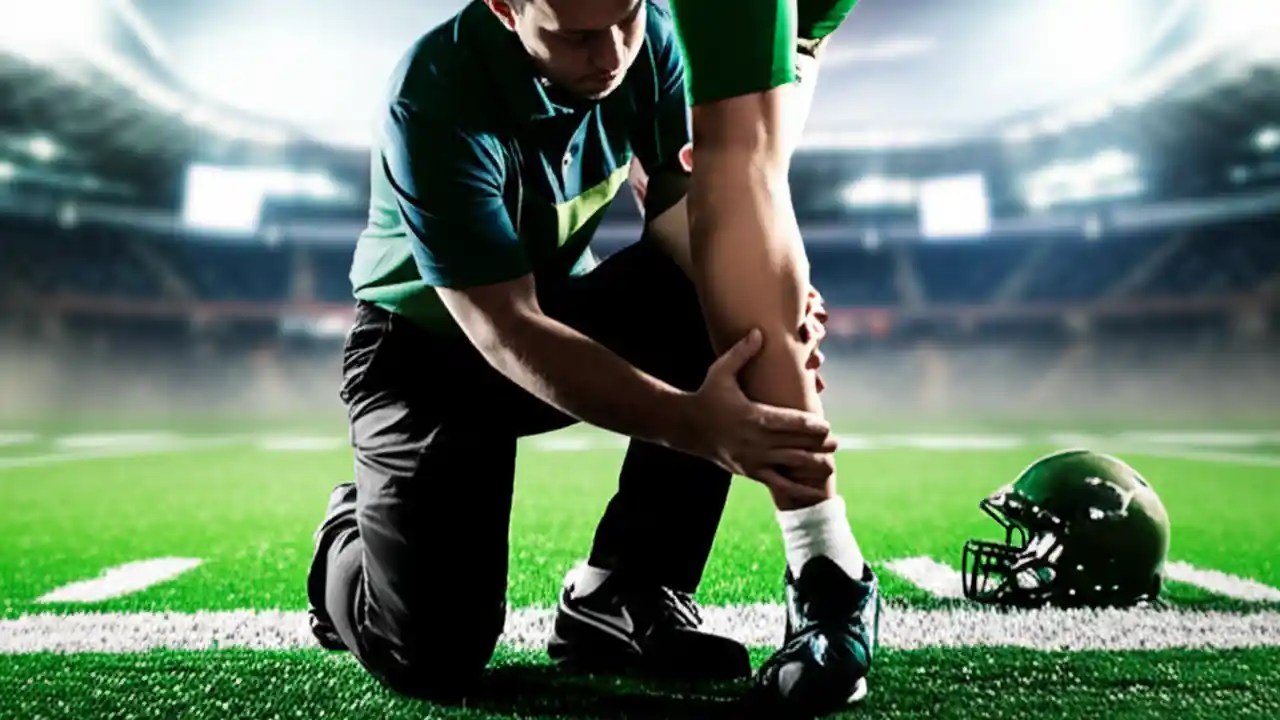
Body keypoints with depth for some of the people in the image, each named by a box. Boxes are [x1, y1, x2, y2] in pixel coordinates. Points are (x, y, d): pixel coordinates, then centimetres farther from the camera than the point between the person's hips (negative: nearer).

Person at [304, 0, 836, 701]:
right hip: (425, 346, -5)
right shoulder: (434, 101, -30)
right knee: (432, 658, -16)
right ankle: (353, 533, 21)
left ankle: (622, 596, -9)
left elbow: (680, 204, -11)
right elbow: (507, 333, -34)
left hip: (561, 306, 5)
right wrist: (694, 425, -44)